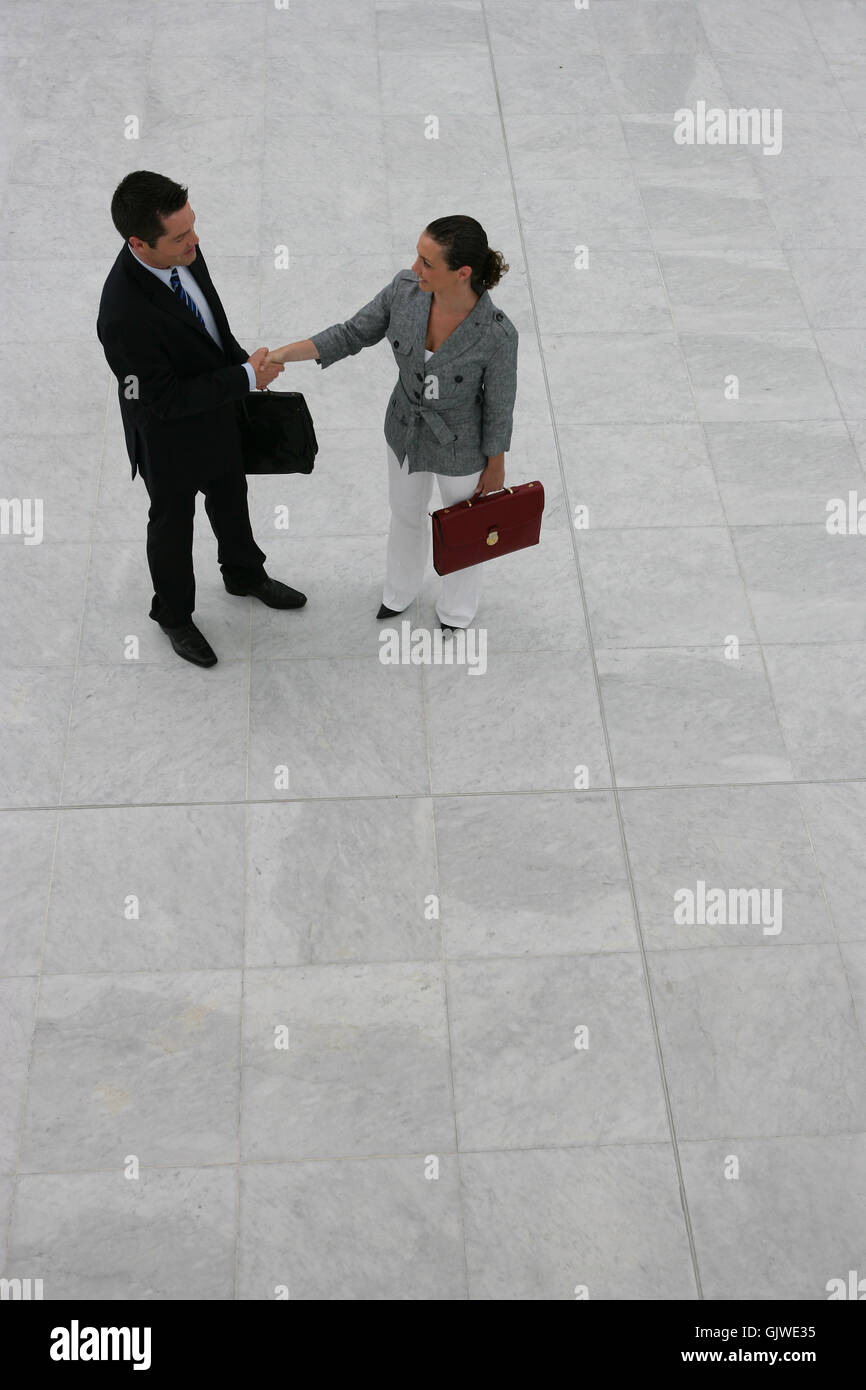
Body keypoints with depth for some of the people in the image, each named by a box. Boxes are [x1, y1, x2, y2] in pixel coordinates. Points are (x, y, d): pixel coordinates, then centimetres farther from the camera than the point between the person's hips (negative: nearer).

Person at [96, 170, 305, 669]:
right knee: (173, 523, 19)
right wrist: (247, 378, -27)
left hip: (220, 408, 7)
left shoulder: (182, 249, -17)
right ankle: (174, 615, 45)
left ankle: (244, 574, 57)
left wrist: (244, 360, 3)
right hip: (170, 435, -7)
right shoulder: (124, 315, -40)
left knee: (231, 497, 29)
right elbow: (165, 399, -31)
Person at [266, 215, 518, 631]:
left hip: (461, 444, -4)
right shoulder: (405, 289, -25)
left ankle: (456, 608, 58)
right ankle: (401, 589, 63)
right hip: (407, 429, 4)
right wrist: (282, 354, -20)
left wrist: (495, 469, -4)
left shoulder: (496, 333, -36)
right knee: (406, 512, 30)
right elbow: (352, 335, -11)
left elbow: (499, 405, -19)